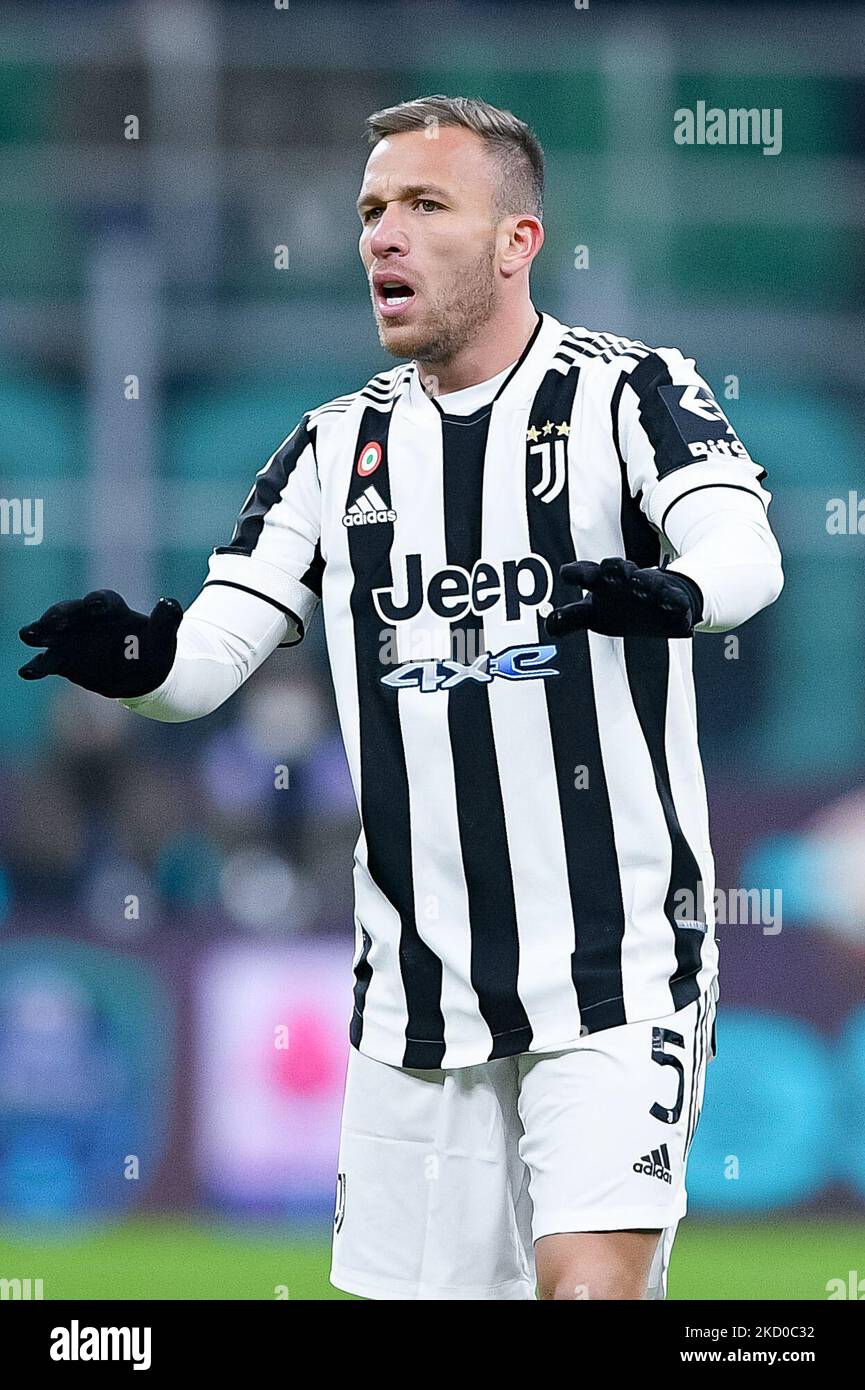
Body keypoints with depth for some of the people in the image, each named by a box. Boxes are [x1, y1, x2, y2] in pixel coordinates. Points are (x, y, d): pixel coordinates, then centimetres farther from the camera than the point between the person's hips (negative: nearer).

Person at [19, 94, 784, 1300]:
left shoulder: (625, 393, -3)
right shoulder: (338, 448, 11)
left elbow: (744, 550, -22)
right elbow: (209, 654, 4)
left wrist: (671, 593, -45)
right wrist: (137, 657, -20)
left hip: (616, 965, -5)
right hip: (416, 995, 5)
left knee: (592, 1285, -19)